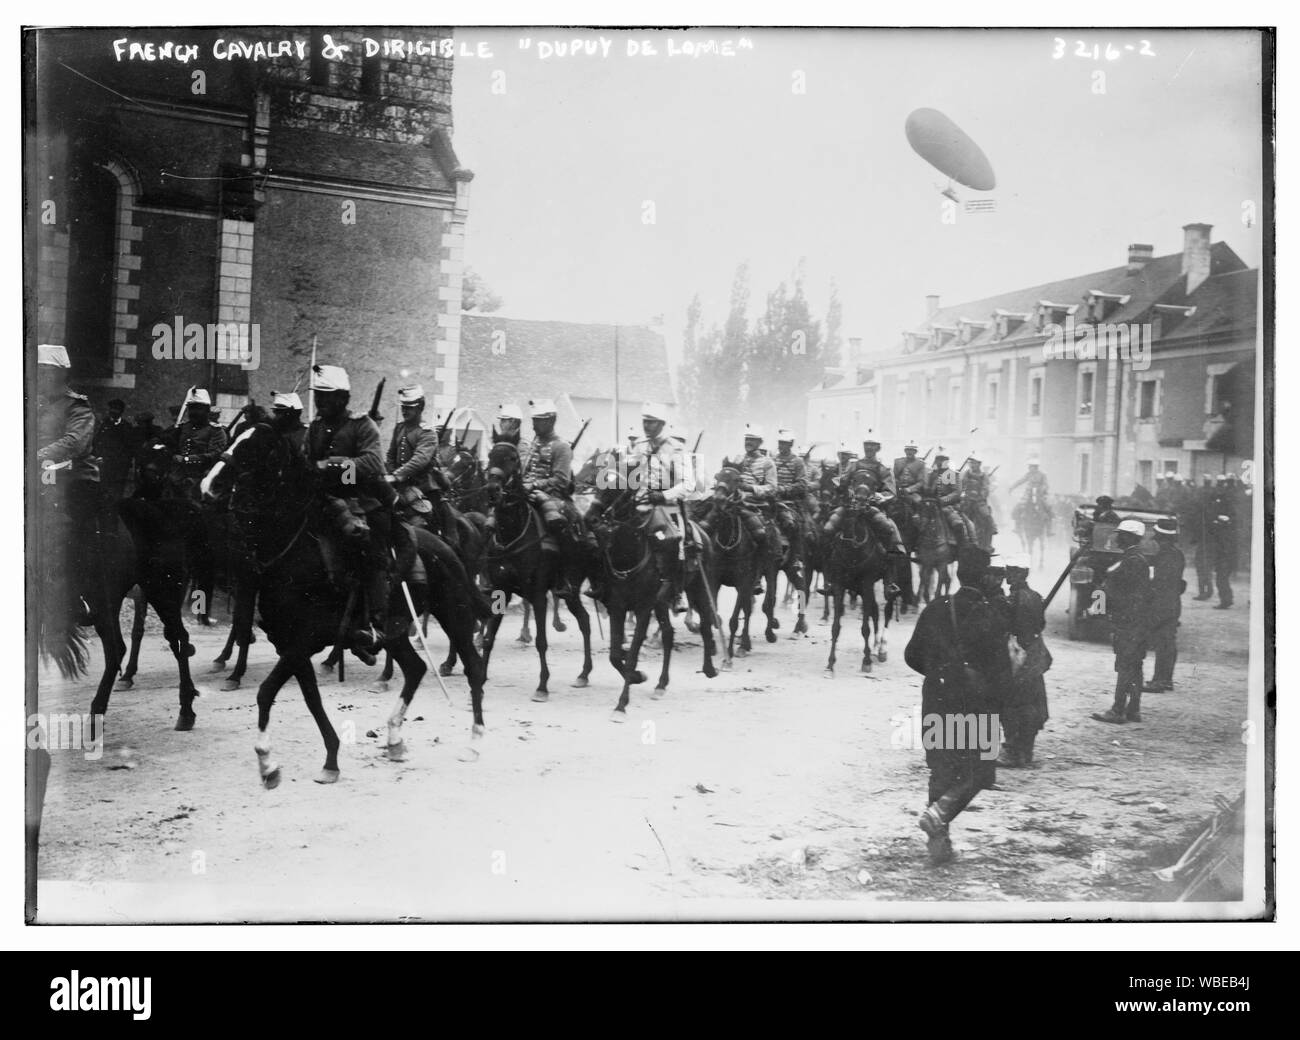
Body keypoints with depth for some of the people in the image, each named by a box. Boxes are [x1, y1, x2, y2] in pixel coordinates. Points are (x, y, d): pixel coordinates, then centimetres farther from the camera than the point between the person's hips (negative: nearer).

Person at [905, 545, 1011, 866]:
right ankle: (938, 814, -14)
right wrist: (996, 695, 7)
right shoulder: (992, 615, -10)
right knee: (978, 770, 9)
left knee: (943, 770, 14)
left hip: (938, 701, 3)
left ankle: (939, 840, 13)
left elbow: (912, 656, 4)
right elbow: (1002, 668, -10)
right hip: (978, 704, -3)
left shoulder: (935, 609, -1)